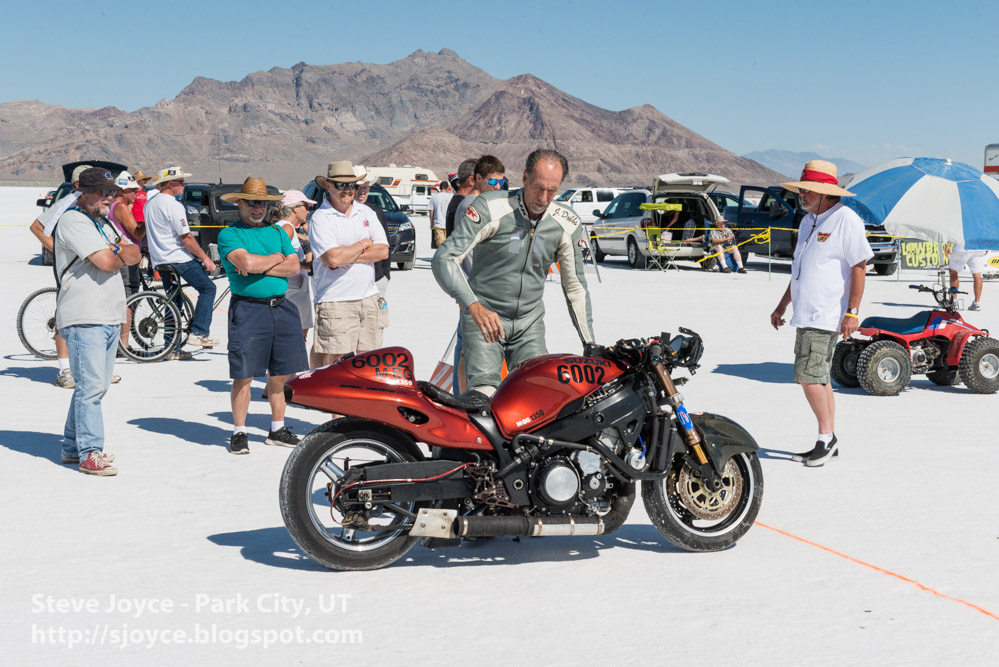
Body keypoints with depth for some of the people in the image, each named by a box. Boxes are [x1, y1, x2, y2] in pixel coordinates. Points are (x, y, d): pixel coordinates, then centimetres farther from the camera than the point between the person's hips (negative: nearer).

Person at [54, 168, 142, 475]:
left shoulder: (104, 222, 20)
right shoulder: (73, 221, -10)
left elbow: (134, 255, 13)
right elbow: (106, 262, -19)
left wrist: (116, 251, -8)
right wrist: (122, 254, 2)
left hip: (110, 317, 9)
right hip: (84, 319, -9)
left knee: (95, 386, 13)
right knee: (91, 386, -9)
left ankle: (72, 447, 22)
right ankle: (89, 453, -5)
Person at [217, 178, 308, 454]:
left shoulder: (278, 232, 16)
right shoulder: (229, 234, 0)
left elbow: (294, 266, 4)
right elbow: (246, 261, -18)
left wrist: (259, 266, -8)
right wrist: (276, 258, -2)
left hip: (282, 307, 5)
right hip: (247, 309, -5)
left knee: (281, 373, 9)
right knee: (243, 375, -3)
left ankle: (277, 429, 21)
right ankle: (239, 432, 8)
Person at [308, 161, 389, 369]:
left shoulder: (366, 212, 12)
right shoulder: (320, 217, -6)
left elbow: (383, 251, 2)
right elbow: (332, 259, -20)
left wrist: (346, 256, -9)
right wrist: (362, 245, -4)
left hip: (368, 297, 6)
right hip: (335, 301, -6)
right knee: (334, 363, -8)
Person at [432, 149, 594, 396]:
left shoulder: (567, 223, -1)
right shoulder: (489, 207, -15)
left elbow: (575, 287, 10)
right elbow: (444, 259, -19)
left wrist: (590, 344, 8)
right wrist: (474, 306, -34)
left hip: (530, 323, 4)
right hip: (483, 317, -4)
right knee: (482, 395, -19)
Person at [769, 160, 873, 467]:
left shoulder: (846, 220, -11)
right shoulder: (808, 220, 16)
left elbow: (860, 267, -14)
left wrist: (852, 312, -19)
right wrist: (782, 306, 24)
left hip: (827, 316, -9)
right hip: (806, 315, 9)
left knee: (808, 375, -14)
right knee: (818, 378, 11)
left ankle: (826, 436, -2)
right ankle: (829, 442, 17)